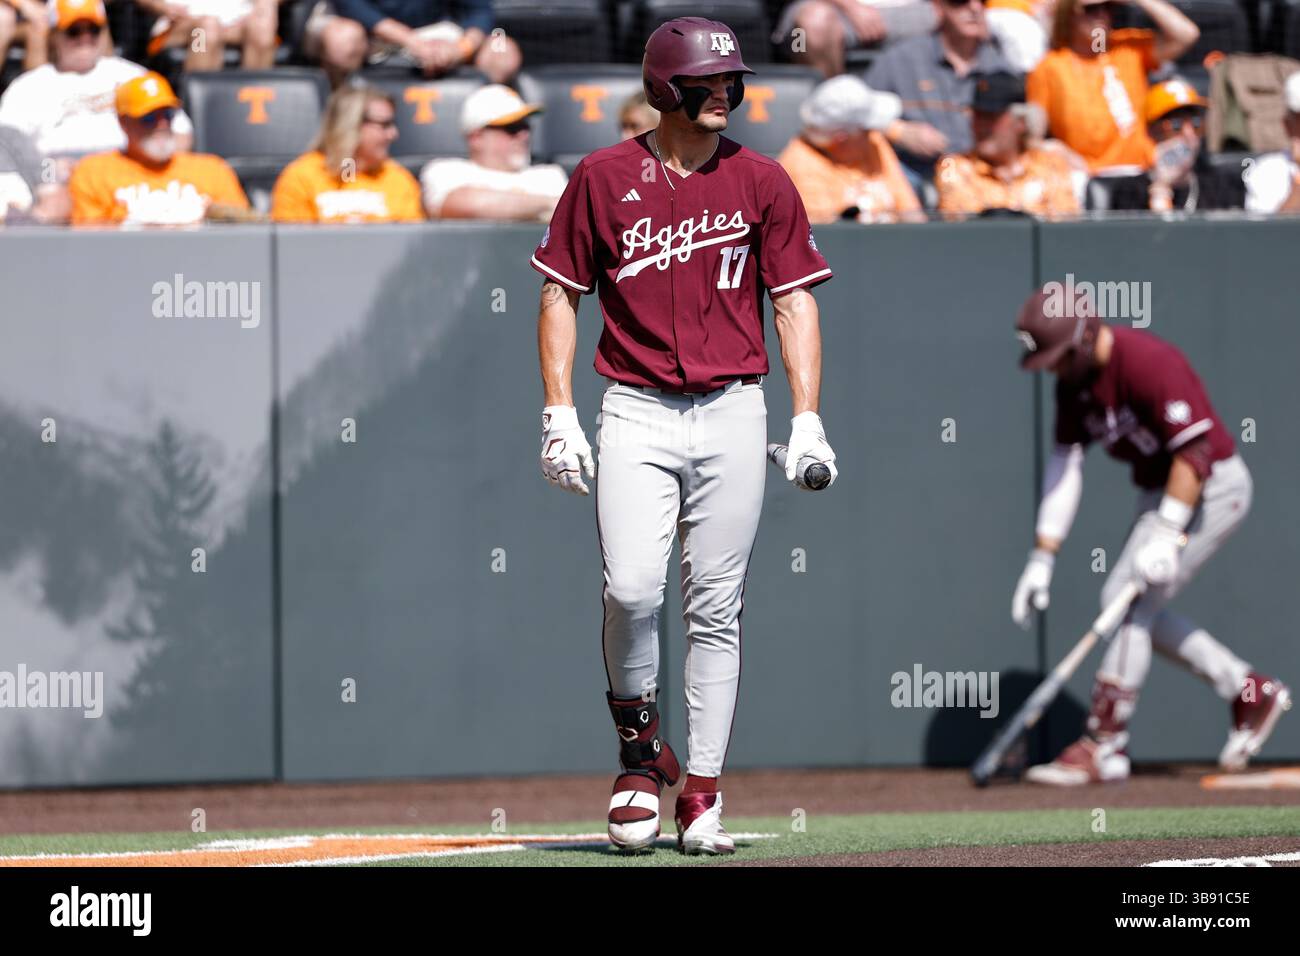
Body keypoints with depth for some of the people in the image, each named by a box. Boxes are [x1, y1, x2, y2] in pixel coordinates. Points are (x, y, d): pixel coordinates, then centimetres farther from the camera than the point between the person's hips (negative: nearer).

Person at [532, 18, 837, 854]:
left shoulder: (761, 182, 5)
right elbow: (561, 294, 7)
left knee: (715, 608, 1)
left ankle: (703, 791, 7)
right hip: (637, 410, -1)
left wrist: (808, 419, -4)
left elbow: (795, 302, 6)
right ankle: (640, 741, 8)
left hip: (733, 413, 1)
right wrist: (559, 416, -2)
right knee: (633, 587, -17)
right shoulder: (604, 179, 2)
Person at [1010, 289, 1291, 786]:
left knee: (1134, 599, -16)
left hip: (1212, 488, -10)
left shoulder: (1149, 364, -26)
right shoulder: (1075, 379, 0)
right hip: (1158, 492, 10)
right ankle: (1251, 691, 20)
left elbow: (1194, 450, -27)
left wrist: (1167, 534, -32)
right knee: (1125, 601, 10)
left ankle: (1103, 747, -14)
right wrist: (1042, 559, -4)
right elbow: (1064, 465, 1)